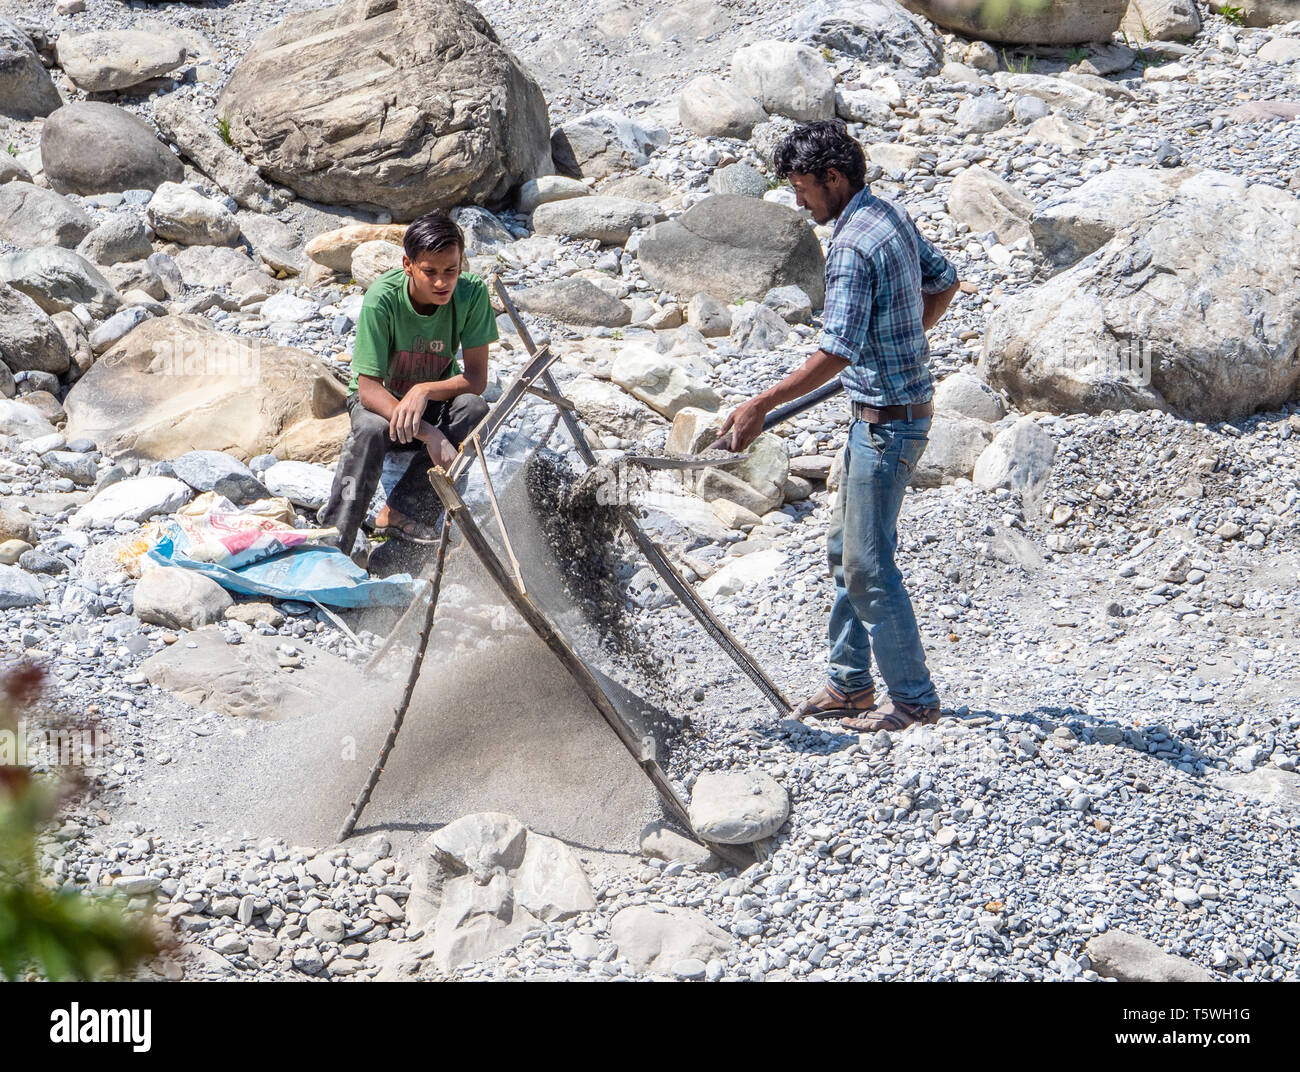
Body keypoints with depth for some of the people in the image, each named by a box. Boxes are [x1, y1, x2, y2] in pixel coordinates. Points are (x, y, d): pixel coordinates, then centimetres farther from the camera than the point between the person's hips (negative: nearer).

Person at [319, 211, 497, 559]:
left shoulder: (471, 294, -21)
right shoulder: (382, 298, -28)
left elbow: (476, 378, -19)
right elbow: (368, 388, -28)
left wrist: (425, 391, -39)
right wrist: (429, 434, -41)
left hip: (434, 399, 3)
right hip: (379, 397, -2)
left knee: (474, 407, -31)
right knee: (371, 430, -37)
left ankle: (400, 513, -29)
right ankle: (335, 540, -35)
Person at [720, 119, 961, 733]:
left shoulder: (853, 247, -22)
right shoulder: (893, 217, 8)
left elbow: (837, 353, -27)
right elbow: (943, 281, 22)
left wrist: (761, 405, -23)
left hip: (886, 422, -10)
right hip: (892, 411, 10)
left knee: (868, 565, -3)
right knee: (844, 549, 16)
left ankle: (913, 699, 5)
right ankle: (849, 684, 24)